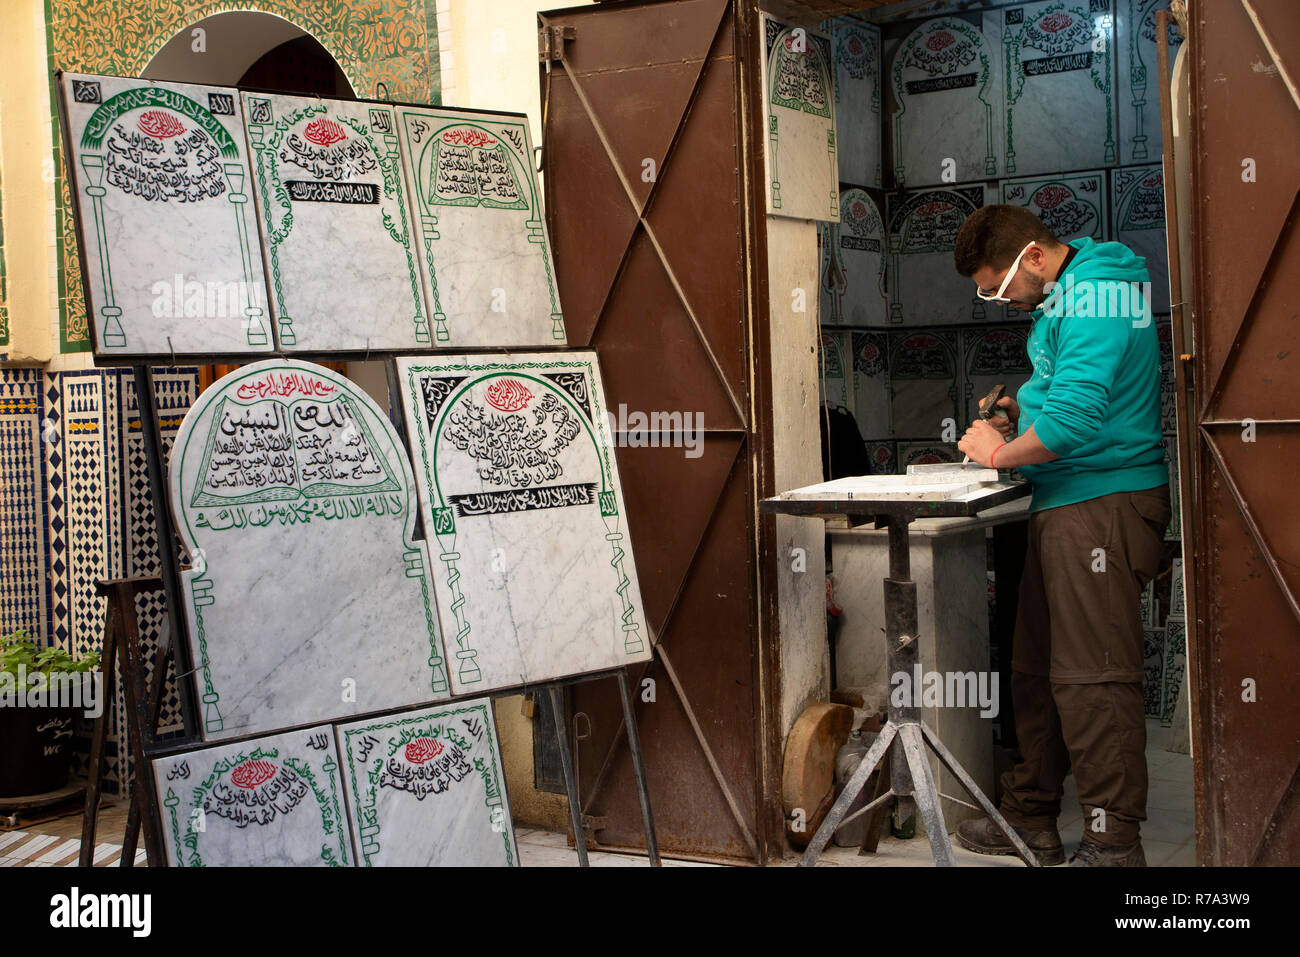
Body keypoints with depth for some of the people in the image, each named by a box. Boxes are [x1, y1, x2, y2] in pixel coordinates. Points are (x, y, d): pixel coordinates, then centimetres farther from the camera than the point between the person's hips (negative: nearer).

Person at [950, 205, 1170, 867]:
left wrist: (999, 452, -8)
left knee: (1092, 679, -7)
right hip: (1064, 505, 10)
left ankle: (1114, 843, 1)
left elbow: (1074, 417, -23)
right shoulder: (1061, 297, 17)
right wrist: (1017, 411, 12)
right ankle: (1030, 819, 23)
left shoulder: (1094, 296, -15)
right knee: (1036, 668, 13)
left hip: (1101, 505, -10)